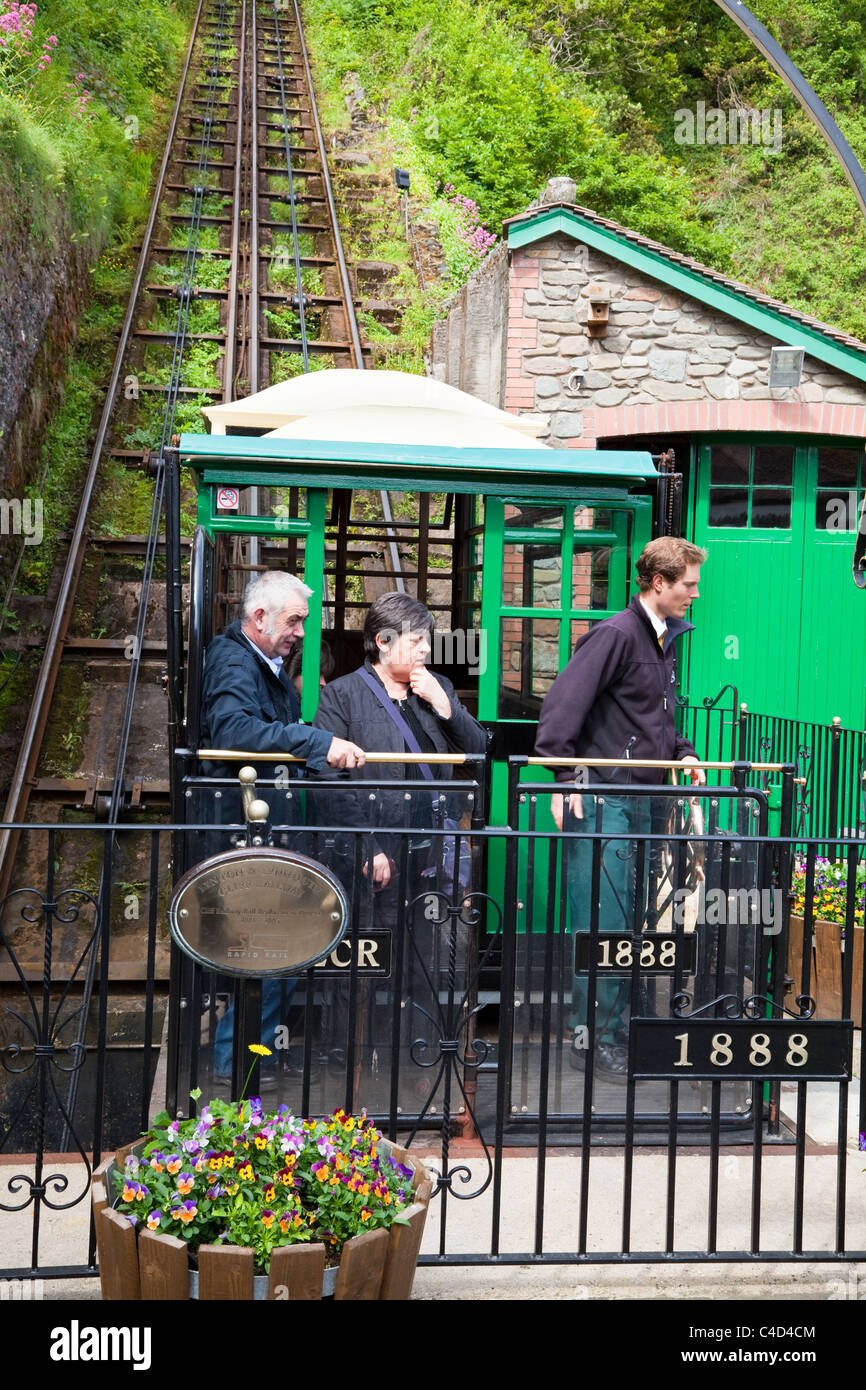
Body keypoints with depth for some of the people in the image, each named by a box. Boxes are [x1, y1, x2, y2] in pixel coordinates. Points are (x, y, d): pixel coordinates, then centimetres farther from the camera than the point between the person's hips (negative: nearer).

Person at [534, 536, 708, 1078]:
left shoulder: (667, 639, 16)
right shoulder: (615, 634, -12)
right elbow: (563, 704, -17)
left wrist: (682, 753, 11)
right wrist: (566, 781, -20)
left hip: (645, 799, 9)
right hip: (604, 799, -9)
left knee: (633, 923, 13)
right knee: (603, 922, -5)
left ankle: (621, 1030, 23)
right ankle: (592, 1038, 5)